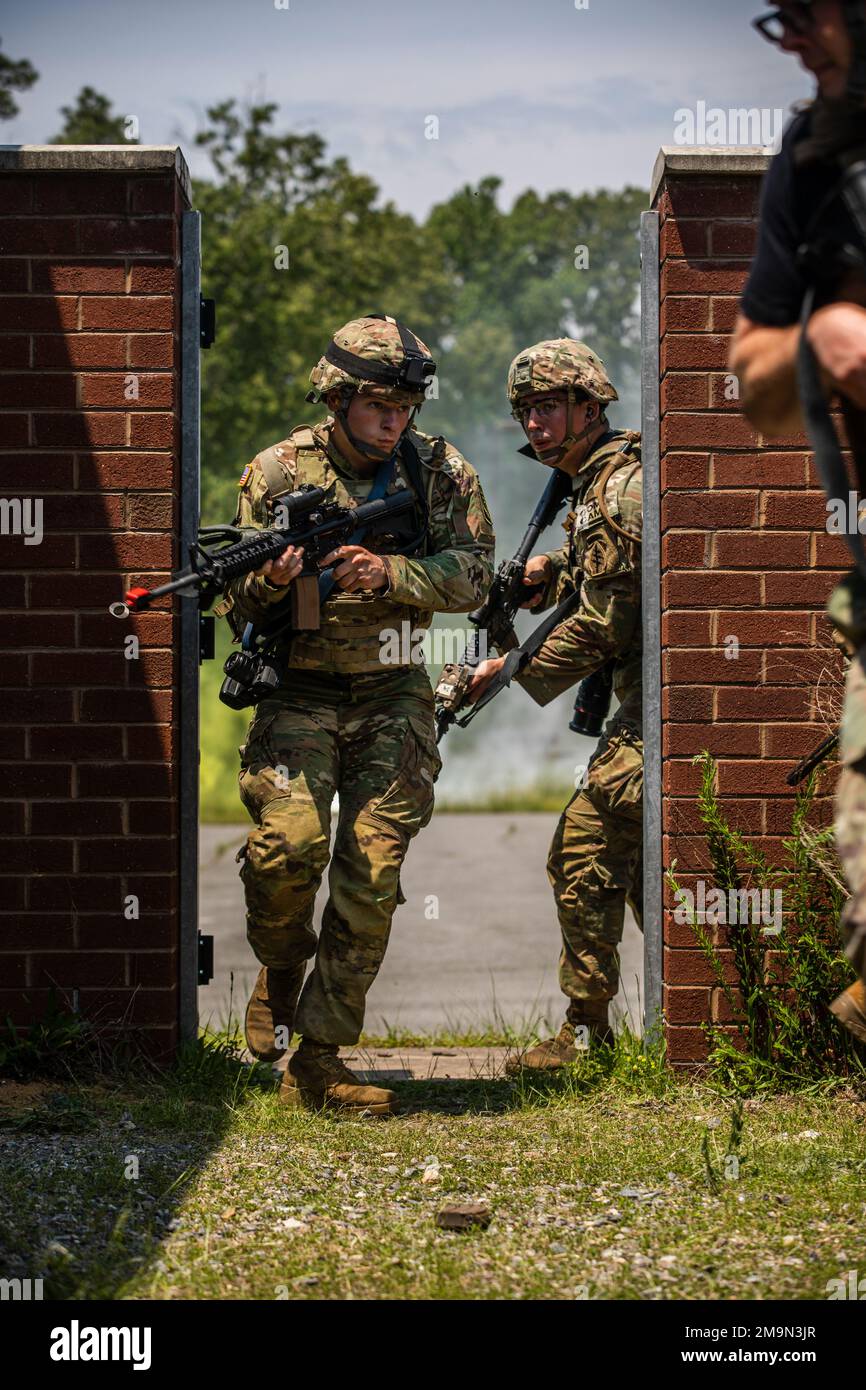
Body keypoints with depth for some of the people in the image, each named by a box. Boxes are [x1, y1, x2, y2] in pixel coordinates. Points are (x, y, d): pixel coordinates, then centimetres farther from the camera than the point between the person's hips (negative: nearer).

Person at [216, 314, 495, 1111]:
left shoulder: (442, 472, 1)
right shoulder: (278, 472, -2)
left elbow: (473, 576, -6)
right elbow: (238, 605, 2)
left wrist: (388, 573, -22)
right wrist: (272, 581, -22)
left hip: (393, 697, 2)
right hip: (299, 694, -1)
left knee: (372, 879, -3)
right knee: (289, 842, -24)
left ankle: (318, 1063, 7)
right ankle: (280, 970, 10)